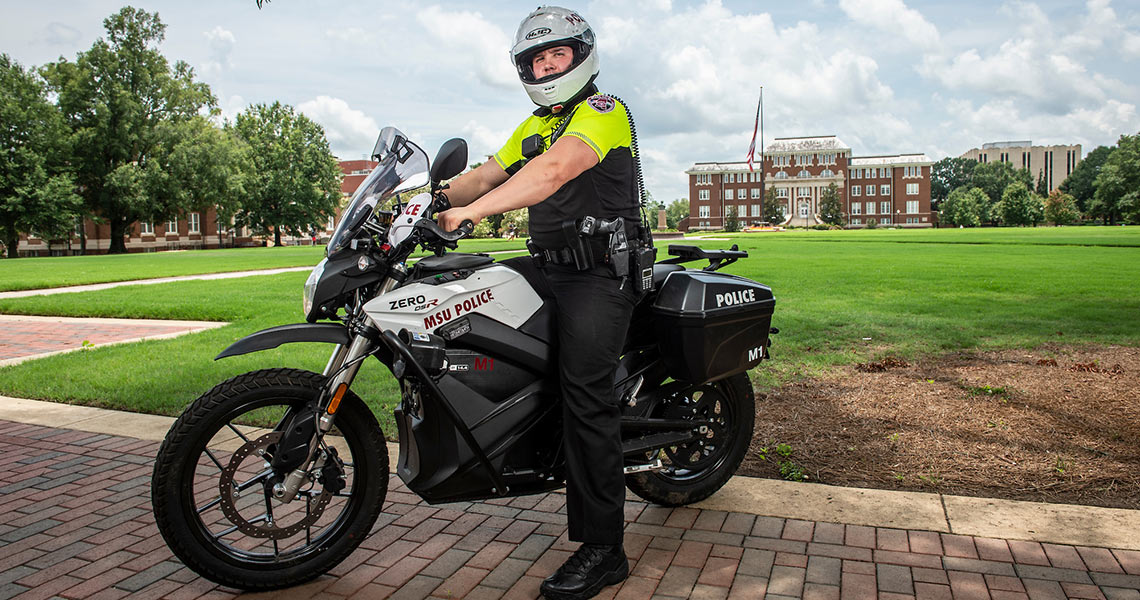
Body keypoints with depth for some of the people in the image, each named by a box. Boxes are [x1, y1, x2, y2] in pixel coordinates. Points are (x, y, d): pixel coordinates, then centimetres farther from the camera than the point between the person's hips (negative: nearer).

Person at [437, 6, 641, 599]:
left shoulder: (603, 110, -7)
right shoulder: (535, 125, 23)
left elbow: (553, 170, -25)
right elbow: (486, 174, 15)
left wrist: (474, 211, -35)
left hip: (599, 275, -9)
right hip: (549, 269, 9)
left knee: (584, 396, -16)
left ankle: (602, 549, -10)